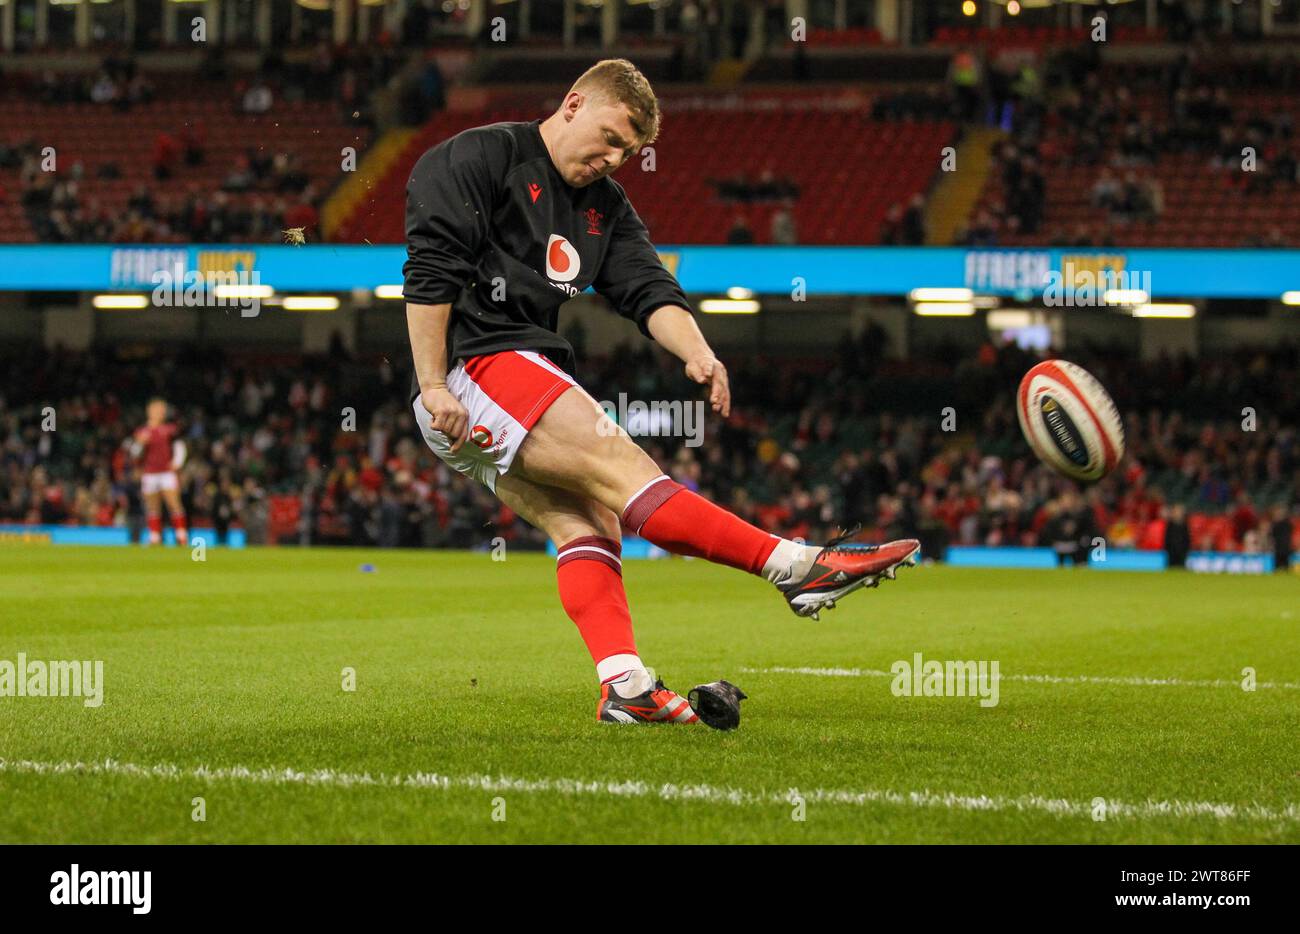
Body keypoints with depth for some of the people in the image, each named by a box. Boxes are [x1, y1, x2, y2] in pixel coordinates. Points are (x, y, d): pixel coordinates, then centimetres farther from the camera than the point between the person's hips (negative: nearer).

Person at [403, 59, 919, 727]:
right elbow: (429, 271, -9)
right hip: (476, 365, -10)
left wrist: (696, 351, -14)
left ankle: (624, 689, -15)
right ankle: (796, 567, -27)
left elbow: (646, 288, 7)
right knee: (620, 466, -18)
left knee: (587, 517, -5)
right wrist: (434, 386, -16)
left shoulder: (605, 206, 22)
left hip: (526, 382, 10)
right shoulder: (477, 158, -1)